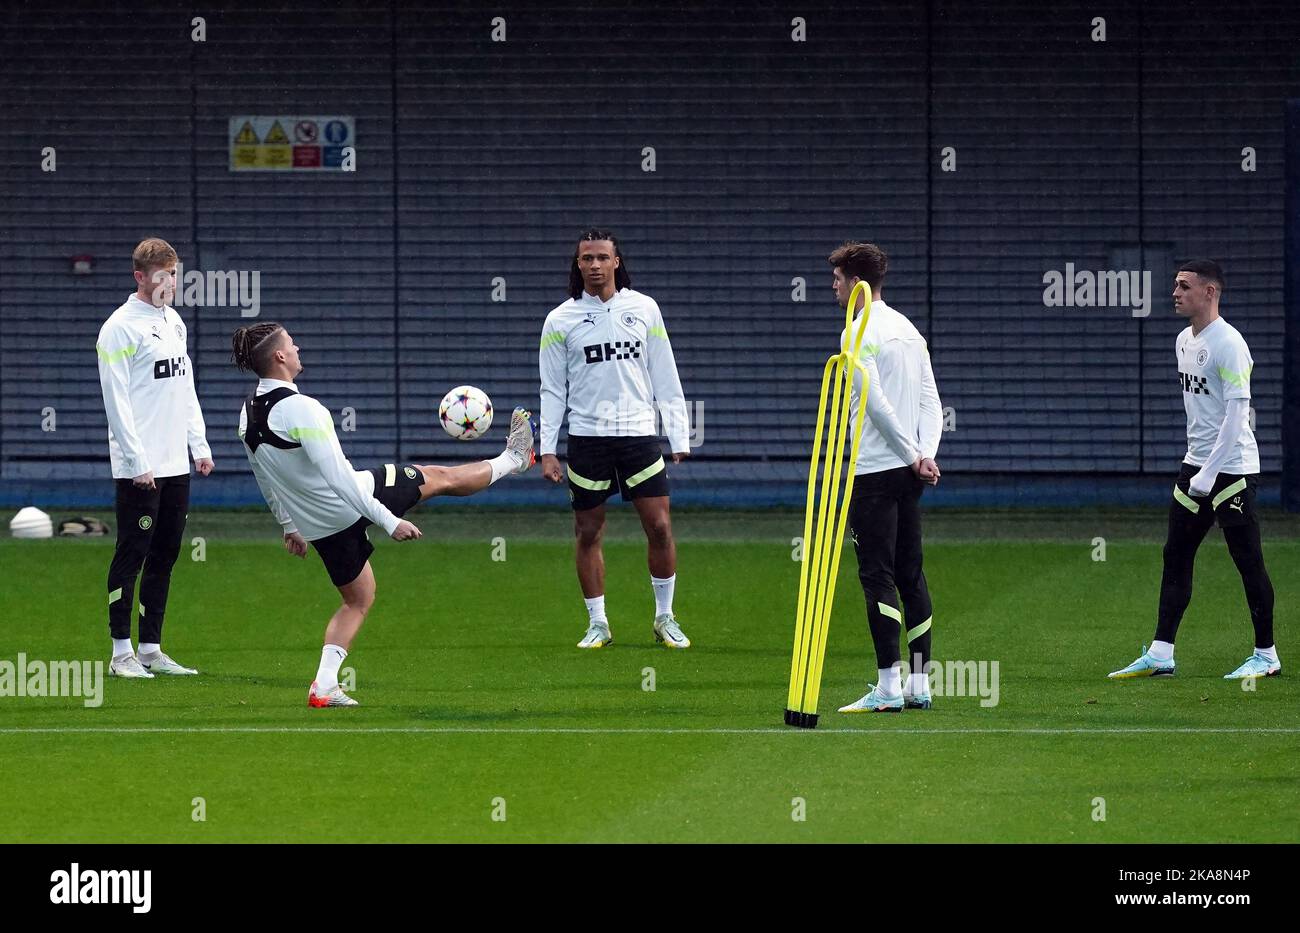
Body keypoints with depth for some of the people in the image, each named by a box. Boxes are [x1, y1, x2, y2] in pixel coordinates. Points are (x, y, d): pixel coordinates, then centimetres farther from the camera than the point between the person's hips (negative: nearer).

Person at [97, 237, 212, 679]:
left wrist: (199, 445, 15)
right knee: (132, 555, -5)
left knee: (164, 557, 9)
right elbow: (117, 399, -13)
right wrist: (137, 462, -17)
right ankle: (121, 653, 0)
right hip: (138, 467, -8)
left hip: (175, 464, 8)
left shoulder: (173, 321, 15)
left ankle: (151, 650, 15)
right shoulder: (120, 327, -10)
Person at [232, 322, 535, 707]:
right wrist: (389, 522, -25)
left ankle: (325, 684, 11)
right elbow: (337, 476, -29)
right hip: (353, 505, -8)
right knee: (438, 477, 15)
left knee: (357, 600, 23)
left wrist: (289, 526, 28)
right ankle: (511, 459, 39)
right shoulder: (299, 408, -27)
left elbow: (266, 481, 14)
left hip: (319, 526, 8)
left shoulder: (248, 414, 0)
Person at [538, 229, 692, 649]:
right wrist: (547, 449, -2)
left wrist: (679, 436, 4)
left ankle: (665, 618, 10)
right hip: (587, 437, 0)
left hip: (638, 433, 0)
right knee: (588, 533, 2)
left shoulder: (643, 308, 5)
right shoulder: (561, 320, 3)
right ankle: (597, 623, 12)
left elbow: (665, 378, 8)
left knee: (660, 527, -4)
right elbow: (552, 389, 5)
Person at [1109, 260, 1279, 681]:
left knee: (1248, 560, -3)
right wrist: (1197, 467, 18)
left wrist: (1209, 473, -23)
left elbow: (1237, 411, -21)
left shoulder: (1228, 343, -16)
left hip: (1232, 468, -9)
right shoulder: (1184, 340, 12)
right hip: (1196, 464, 9)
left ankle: (1266, 655, 6)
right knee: (1175, 555, 6)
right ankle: (1160, 655, 8)